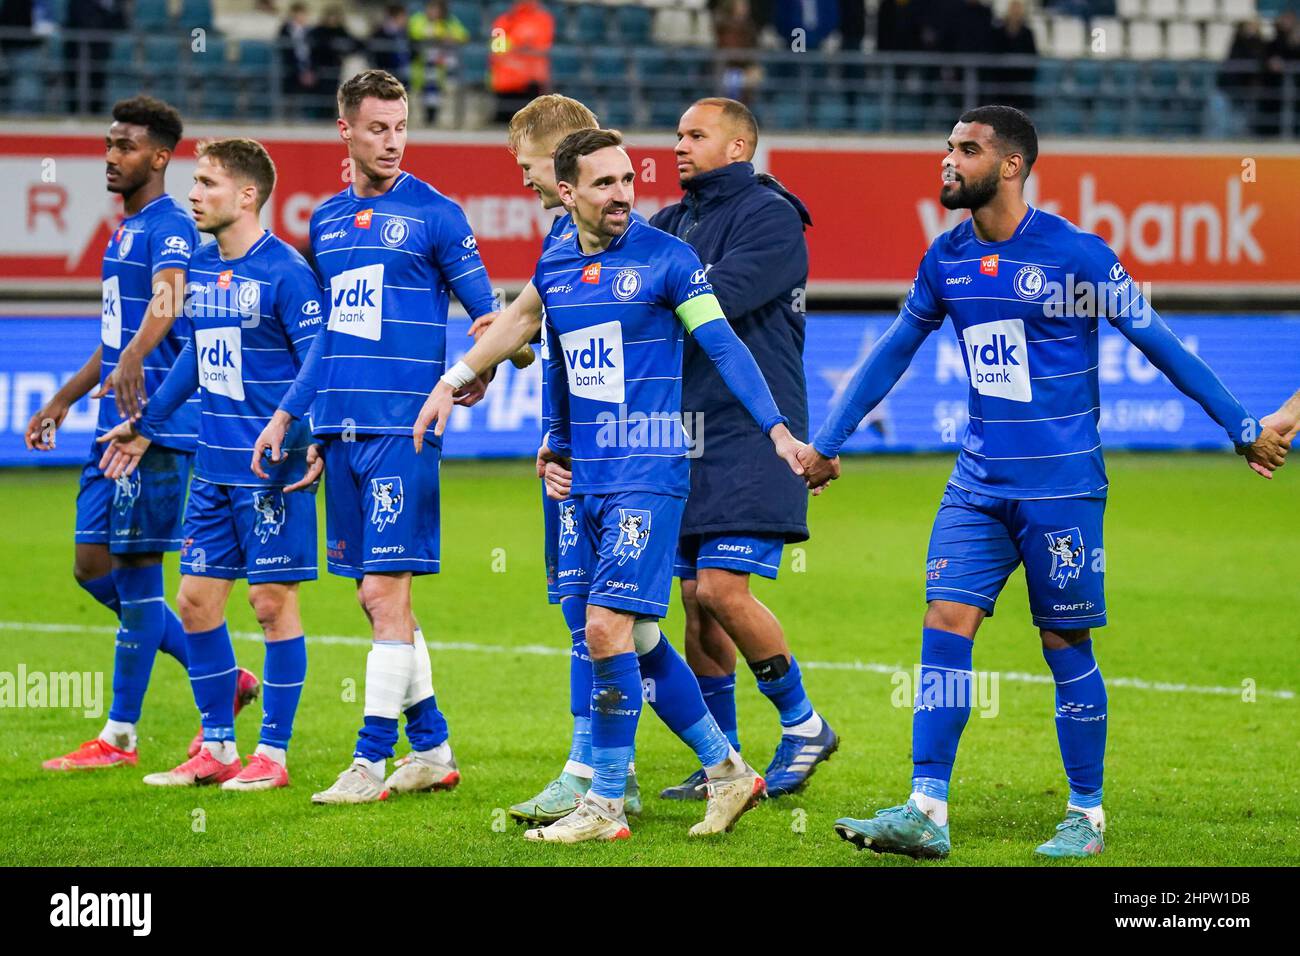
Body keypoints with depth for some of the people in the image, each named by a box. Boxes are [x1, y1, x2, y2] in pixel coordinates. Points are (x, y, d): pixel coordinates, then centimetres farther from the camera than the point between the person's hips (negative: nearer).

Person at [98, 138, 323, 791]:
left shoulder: (285, 272, -11)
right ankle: (217, 748, 17)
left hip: (271, 468, -8)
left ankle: (273, 754, 5)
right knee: (196, 600, 7)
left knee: (272, 601, -2)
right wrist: (145, 425, 29)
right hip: (213, 468, 8)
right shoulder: (199, 267, 11)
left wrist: (301, 440, -26)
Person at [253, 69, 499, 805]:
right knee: (377, 595, 8)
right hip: (341, 430, 6)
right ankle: (432, 748, 17)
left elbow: (486, 311, -3)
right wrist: (288, 416, 22)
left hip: (402, 426, -6)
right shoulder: (327, 221, 16)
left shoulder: (434, 214, -2)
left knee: (385, 590, -9)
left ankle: (373, 759, -5)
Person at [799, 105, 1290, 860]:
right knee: (946, 623, -7)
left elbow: (1160, 343, -5)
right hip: (979, 484, 5)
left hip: (1061, 484, -5)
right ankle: (926, 813, -8)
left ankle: (1087, 817, 14)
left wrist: (1244, 428, -2)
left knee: (1066, 643, 1)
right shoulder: (946, 259, 5)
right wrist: (828, 443, 22)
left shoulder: (1074, 253, -10)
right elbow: (893, 353, 18)